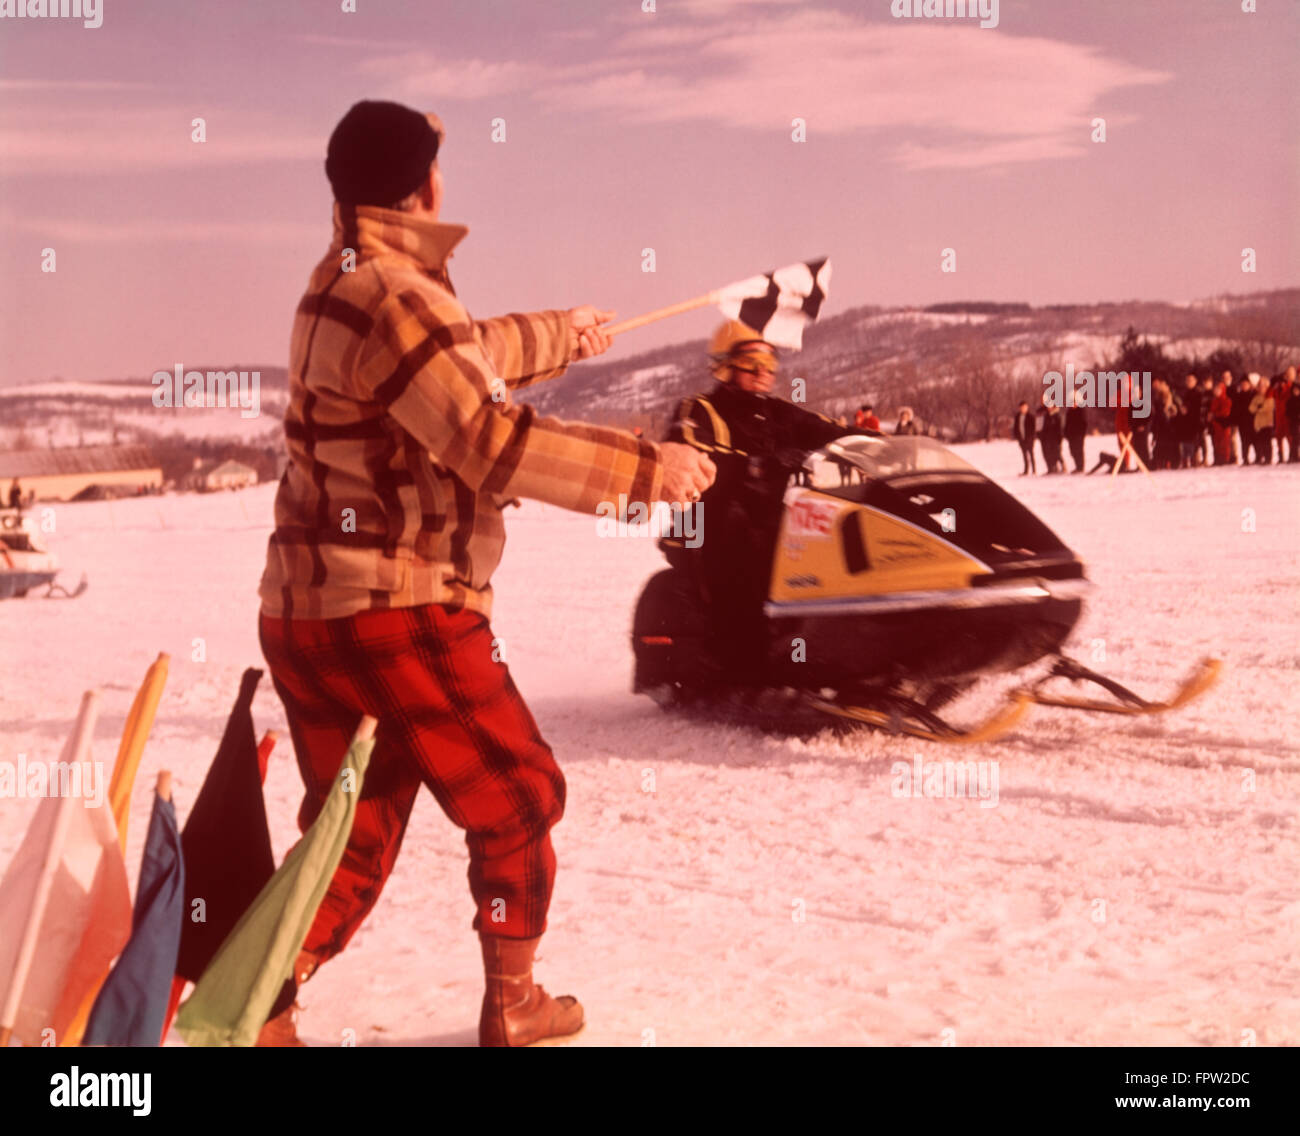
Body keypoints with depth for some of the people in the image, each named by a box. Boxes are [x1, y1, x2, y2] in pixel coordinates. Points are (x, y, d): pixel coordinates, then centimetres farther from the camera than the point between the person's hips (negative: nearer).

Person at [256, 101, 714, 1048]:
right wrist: (644, 468, -18)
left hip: (301, 609, 9)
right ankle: (513, 1005, 22)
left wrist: (558, 334, 44)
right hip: (399, 612, -9)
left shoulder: (338, 287, 13)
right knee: (517, 800, 10)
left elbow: (462, 356, 30)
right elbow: (494, 443, -25)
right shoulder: (397, 297, -18)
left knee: (354, 832, 14)